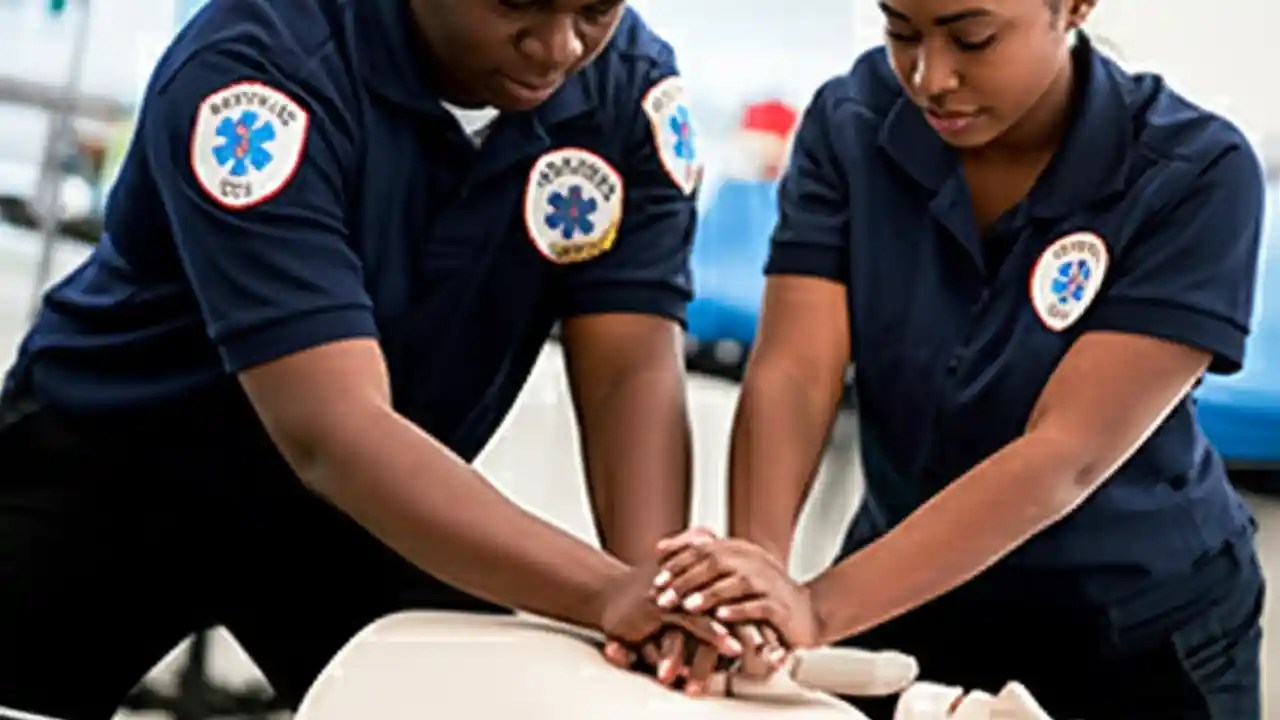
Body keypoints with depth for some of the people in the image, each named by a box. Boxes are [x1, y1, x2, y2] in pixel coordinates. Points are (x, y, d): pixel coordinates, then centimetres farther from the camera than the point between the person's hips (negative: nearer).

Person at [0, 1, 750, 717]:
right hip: (117, 461, -3)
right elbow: (328, 429, -40)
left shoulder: (632, 89, -15)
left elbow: (635, 374, -21)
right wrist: (609, 594, -52)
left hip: (378, 502, 4)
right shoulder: (261, 70, -32)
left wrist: (651, 593, -42)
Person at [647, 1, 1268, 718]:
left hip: (1138, 637, -2)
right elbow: (792, 374, -20)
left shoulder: (1194, 173, -21)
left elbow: (1067, 456, -29)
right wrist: (758, 567, -39)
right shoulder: (852, 124, -12)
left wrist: (822, 606, -40)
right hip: (909, 613, 3)